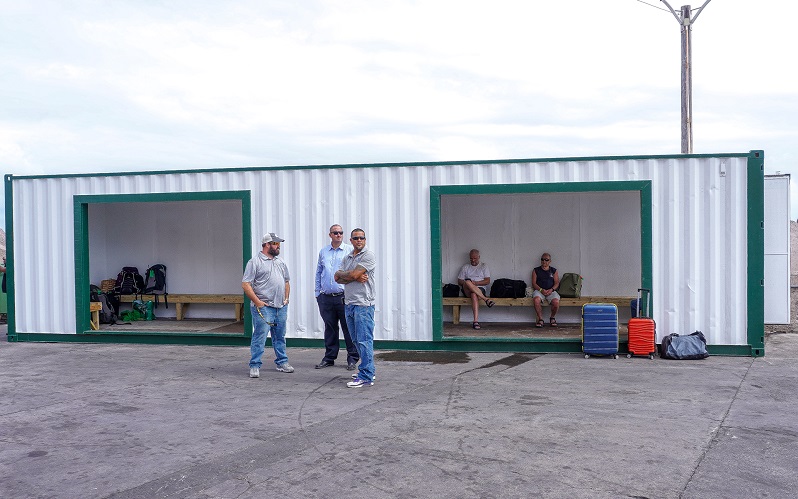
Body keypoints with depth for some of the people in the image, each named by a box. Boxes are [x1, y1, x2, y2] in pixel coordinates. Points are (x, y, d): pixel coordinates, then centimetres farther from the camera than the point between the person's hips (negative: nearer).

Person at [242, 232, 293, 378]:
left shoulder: (280, 262, 17)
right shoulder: (255, 262, -6)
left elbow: (287, 281, 26)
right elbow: (245, 284, -11)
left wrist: (286, 298, 13)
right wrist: (257, 302, -15)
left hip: (281, 306, 7)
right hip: (263, 307, -7)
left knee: (280, 337, 14)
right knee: (260, 336, -7)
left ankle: (282, 363, 23)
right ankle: (255, 366, -2)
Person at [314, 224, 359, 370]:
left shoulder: (350, 250, 2)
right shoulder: (323, 252, 14)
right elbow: (318, 273, 21)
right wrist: (317, 293, 15)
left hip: (344, 296, -4)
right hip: (326, 297, 4)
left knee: (348, 328, -2)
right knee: (330, 328, 10)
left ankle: (352, 359, 5)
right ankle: (329, 358, 20)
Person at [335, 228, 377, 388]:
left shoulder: (368, 256, -7)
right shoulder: (347, 258, 17)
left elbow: (354, 274, -17)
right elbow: (338, 278, 5)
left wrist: (342, 274, 2)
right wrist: (355, 278, -10)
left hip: (363, 304, -8)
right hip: (349, 303, 8)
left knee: (364, 340, -9)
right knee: (357, 340, 14)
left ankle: (366, 377, -9)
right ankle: (368, 370, 24)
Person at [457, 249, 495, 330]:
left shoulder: (484, 266, 18)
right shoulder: (465, 267, 22)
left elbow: (487, 281, 6)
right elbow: (459, 281, 15)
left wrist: (475, 283, -9)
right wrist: (465, 283, -9)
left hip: (480, 289, -1)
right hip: (467, 290, 2)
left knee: (474, 295, -40)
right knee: (468, 282, -36)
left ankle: (476, 321, -51)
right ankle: (485, 299, -38)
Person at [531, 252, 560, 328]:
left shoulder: (554, 271, 18)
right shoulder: (536, 270, 15)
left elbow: (557, 283, 9)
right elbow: (534, 283, 5)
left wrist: (551, 289, -12)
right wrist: (541, 290, -13)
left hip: (551, 291, 1)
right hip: (539, 290, -1)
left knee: (556, 302, -31)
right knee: (536, 300, -37)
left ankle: (552, 318, -1)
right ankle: (540, 319, -22)